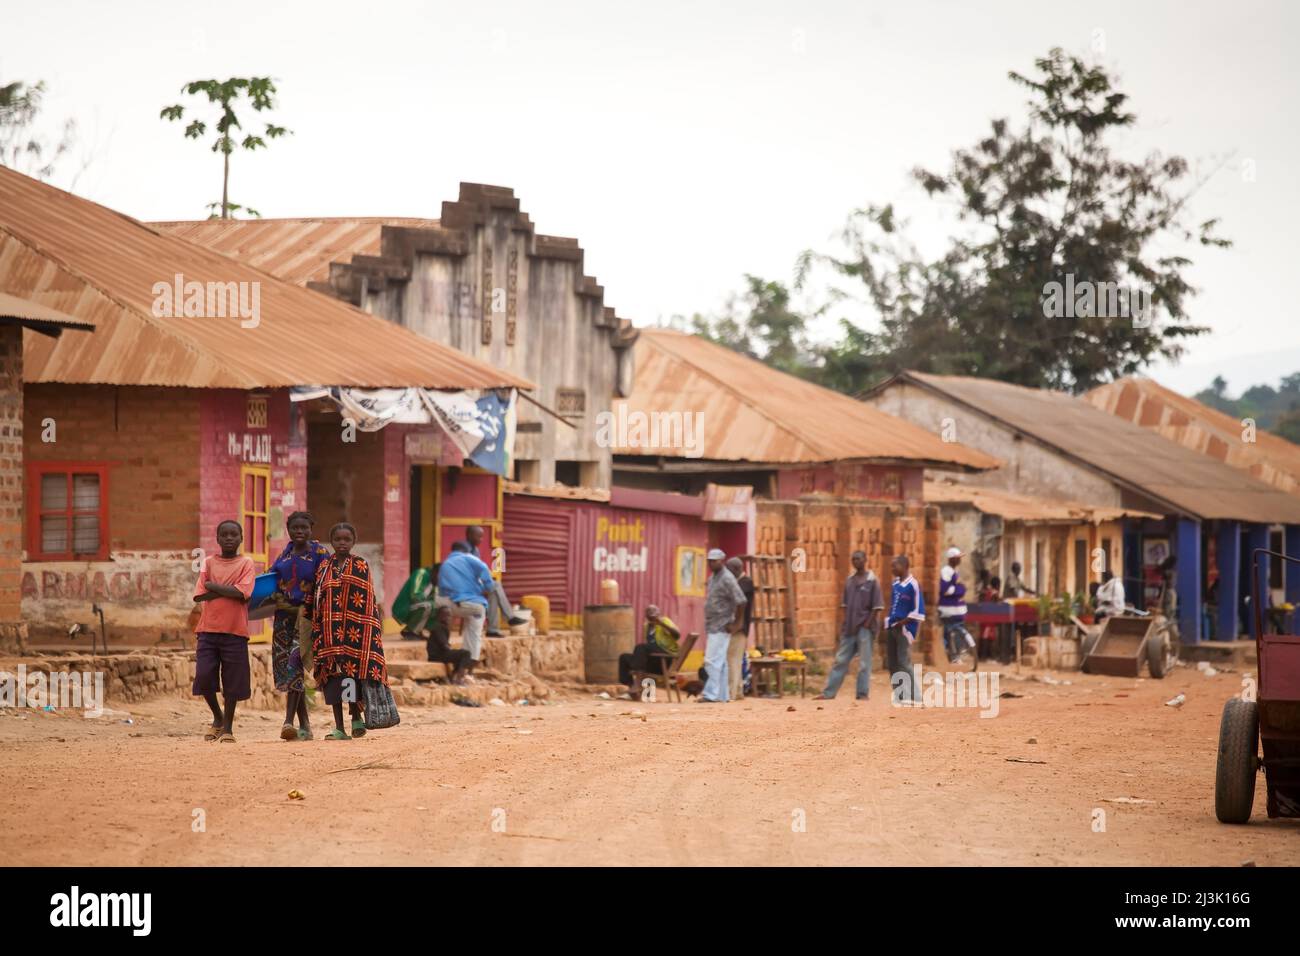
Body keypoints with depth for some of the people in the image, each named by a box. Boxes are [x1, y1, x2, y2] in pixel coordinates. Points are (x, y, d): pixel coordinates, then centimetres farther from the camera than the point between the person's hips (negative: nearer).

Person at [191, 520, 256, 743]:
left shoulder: (246, 563, 3)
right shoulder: (209, 562, 10)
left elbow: (242, 593, -12)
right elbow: (199, 595, -1)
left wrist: (213, 586, -8)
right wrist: (227, 590, -9)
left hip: (234, 631, -2)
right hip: (208, 629, 2)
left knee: (232, 682, 1)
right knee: (204, 678, -5)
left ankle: (228, 727, 14)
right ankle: (218, 718, 18)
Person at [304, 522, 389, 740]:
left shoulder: (361, 566, 3)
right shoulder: (324, 567, 9)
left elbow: (368, 600, 1)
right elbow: (313, 600, 12)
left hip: (355, 629, -2)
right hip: (330, 630, 2)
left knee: (355, 670, -4)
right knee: (333, 673, 0)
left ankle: (356, 716, 16)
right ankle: (339, 728, 2)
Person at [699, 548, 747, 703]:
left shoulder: (727, 579, -14)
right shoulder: (712, 578, 14)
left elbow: (741, 601, -19)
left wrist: (736, 624, -15)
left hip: (721, 627, -9)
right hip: (712, 626, 9)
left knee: (713, 660, -13)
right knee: (720, 662, 11)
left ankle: (711, 694, -15)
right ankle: (723, 696, 14)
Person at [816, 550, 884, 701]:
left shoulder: (872, 581, -5)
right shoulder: (850, 580, 11)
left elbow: (877, 607, -8)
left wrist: (867, 625, -13)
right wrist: (845, 624, 6)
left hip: (864, 628, -5)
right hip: (849, 628, 6)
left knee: (864, 664, -1)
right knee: (840, 660, 6)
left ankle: (863, 693, 5)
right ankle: (829, 692, 8)